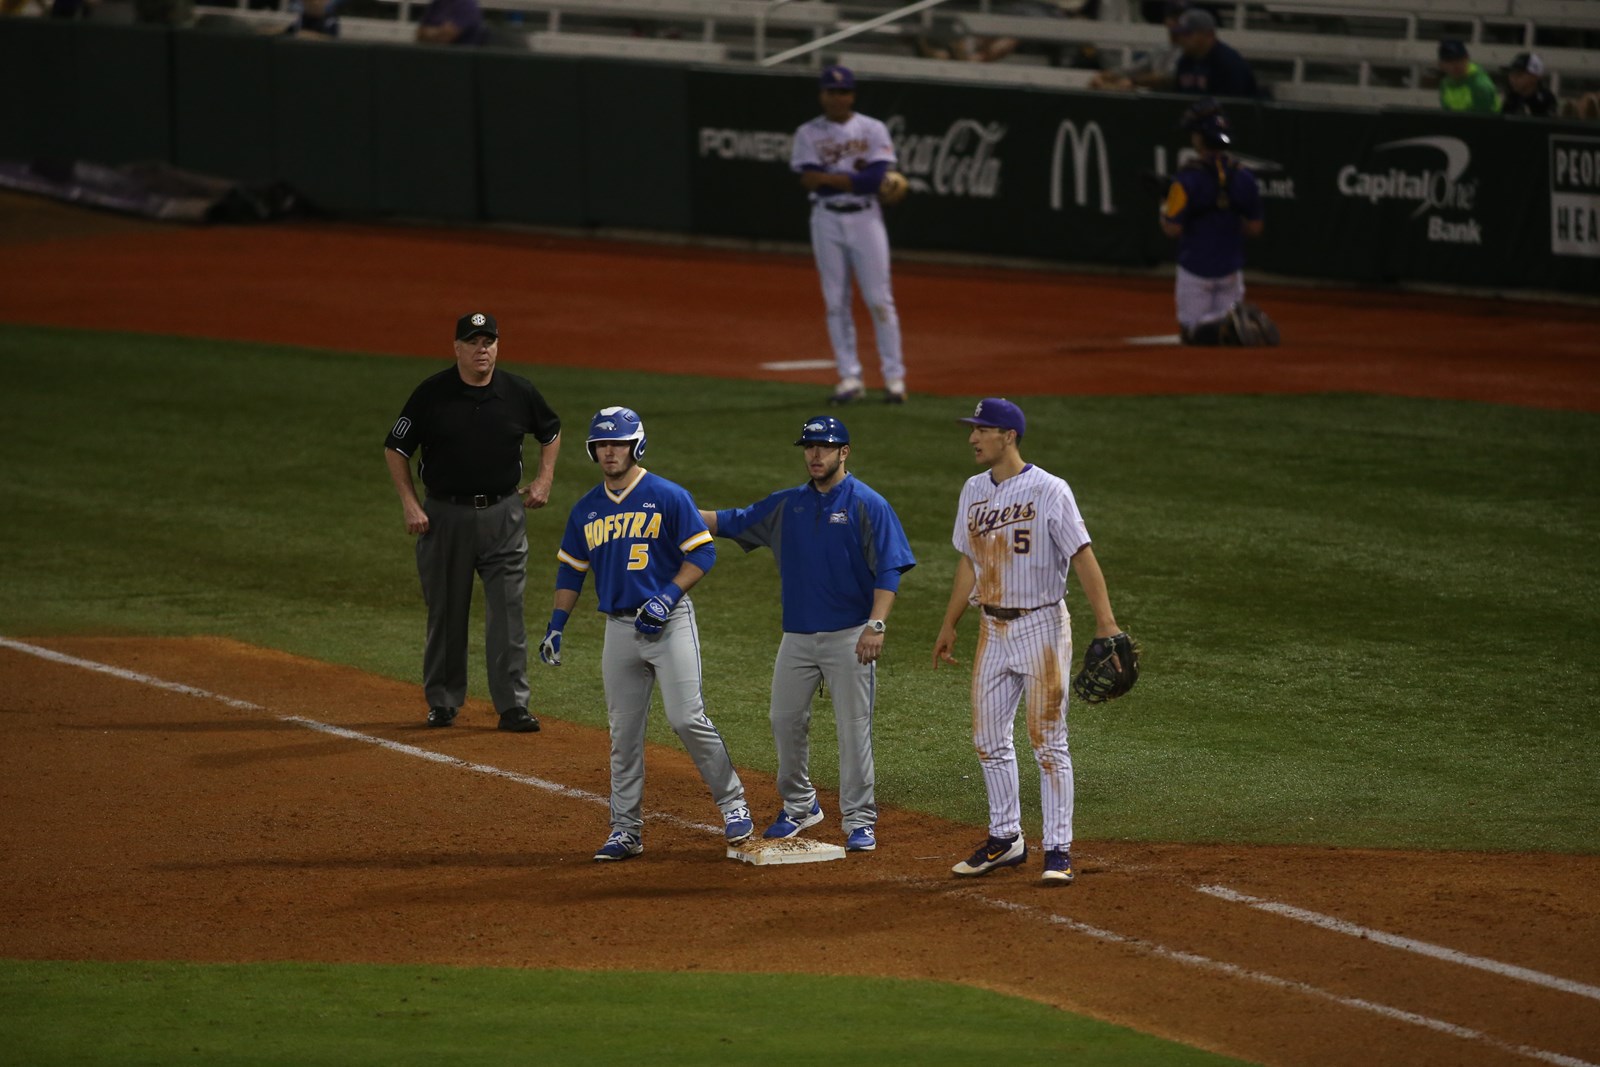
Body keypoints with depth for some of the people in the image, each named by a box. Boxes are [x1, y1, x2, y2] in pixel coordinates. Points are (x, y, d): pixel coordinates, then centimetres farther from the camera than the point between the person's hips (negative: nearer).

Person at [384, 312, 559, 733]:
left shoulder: (519, 393, 0)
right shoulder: (431, 394, -6)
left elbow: (551, 432, 19)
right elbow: (395, 449, 1)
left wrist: (544, 480, 8)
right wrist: (410, 504, -7)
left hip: (503, 514, 1)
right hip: (445, 516, -1)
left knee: (508, 611, -4)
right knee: (445, 614, 8)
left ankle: (513, 705, -3)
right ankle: (442, 700, 21)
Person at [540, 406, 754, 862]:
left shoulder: (669, 497, -5)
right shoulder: (587, 509, 11)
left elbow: (702, 552, -7)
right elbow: (571, 568, 19)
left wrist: (667, 598, -18)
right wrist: (556, 626, 11)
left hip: (670, 622, -5)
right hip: (619, 629, 5)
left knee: (687, 718, -13)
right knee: (624, 733, 5)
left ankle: (733, 803, 2)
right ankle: (626, 829, 10)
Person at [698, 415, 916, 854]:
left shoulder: (868, 505, -6)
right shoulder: (788, 505, 11)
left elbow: (888, 570, -11)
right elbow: (733, 522, 16)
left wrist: (876, 625, -21)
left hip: (849, 636, -6)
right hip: (797, 635, 6)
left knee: (853, 727, -4)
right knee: (786, 720, 9)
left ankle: (859, 820, 2)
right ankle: (799, 806, 26)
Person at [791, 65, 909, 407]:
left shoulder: (873, 130, 1)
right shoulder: (809, 134, 4)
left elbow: (875, 178, -12)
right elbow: (808, 181, -8)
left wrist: (828, 177, -15)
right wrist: (853, 175, -13)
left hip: (865, 218, -1)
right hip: (827, 220, 1)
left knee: (879, 299, -3)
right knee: (836, 301, 2)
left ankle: (894, 376, 2)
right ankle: (849, 378, 8)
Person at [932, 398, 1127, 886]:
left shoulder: (1049, 491, -13)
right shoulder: (973, 491, 9)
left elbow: (1082, 557, -18)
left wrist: (1106, 622, -27)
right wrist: (949, 625, 21)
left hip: (1042, 626, -7)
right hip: (993, 630, 7)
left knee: (1048, 743, -6)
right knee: (990, 740, 10)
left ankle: (1058, 849, -3)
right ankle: (1005, 840, 22)